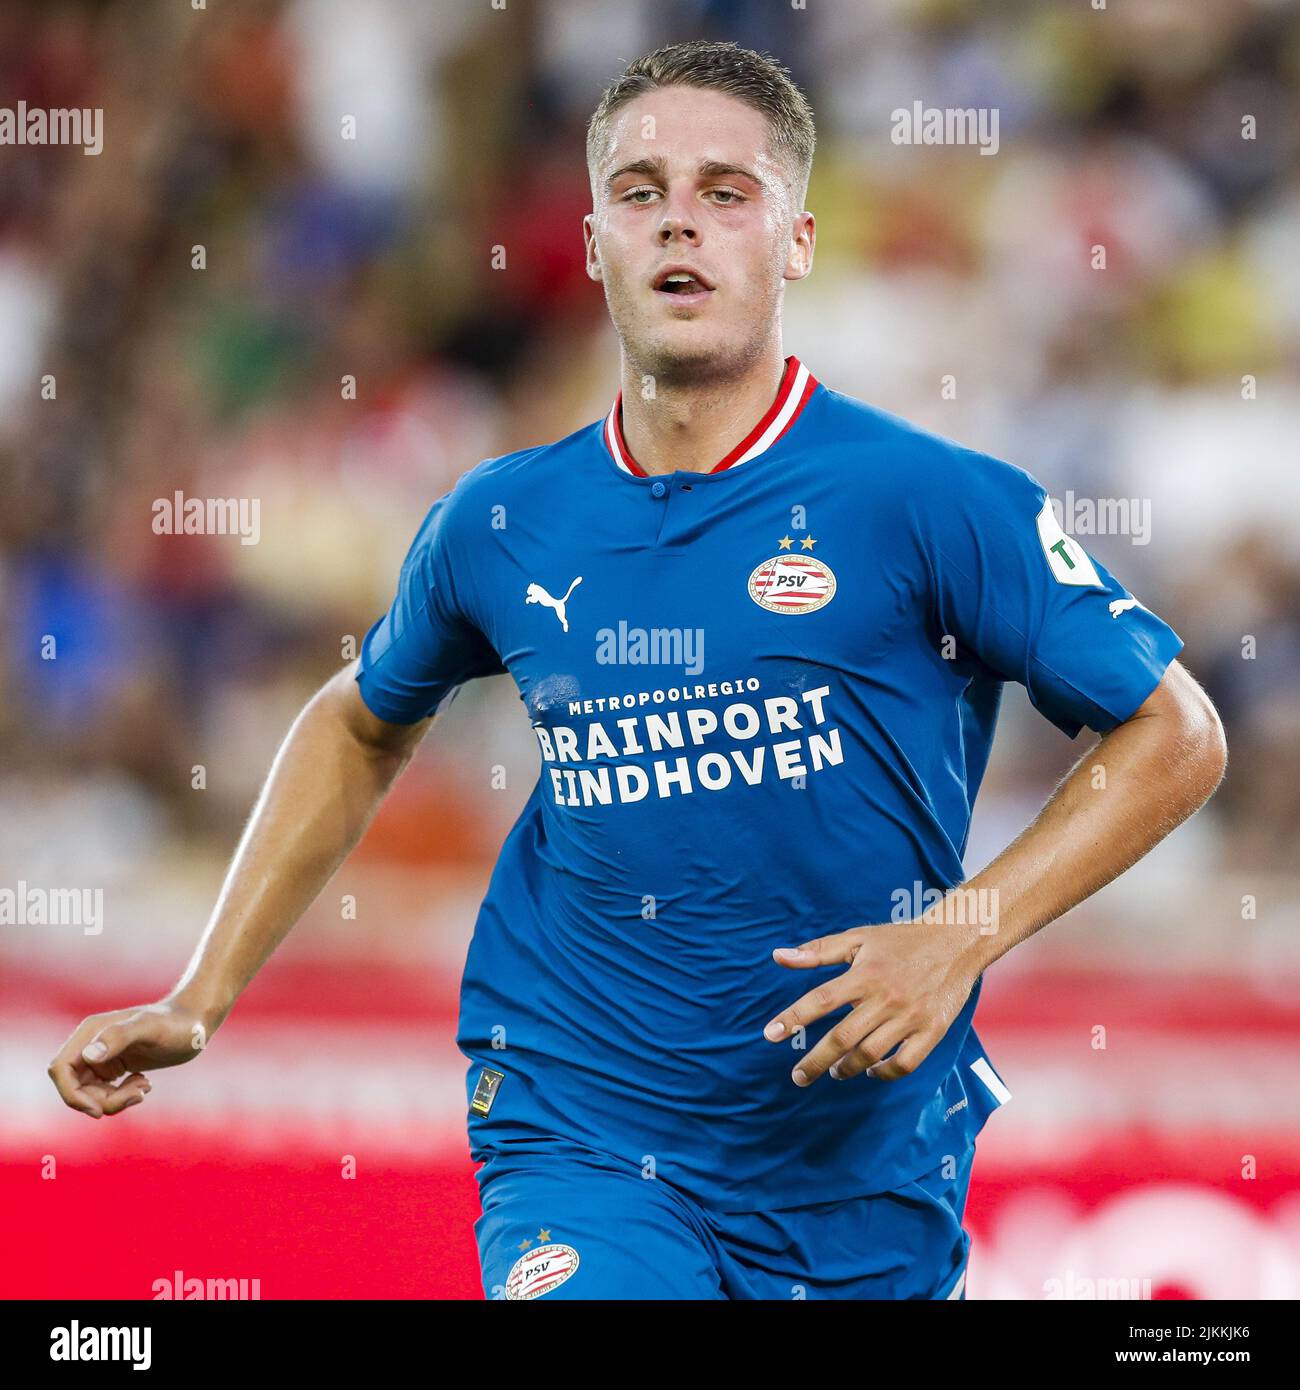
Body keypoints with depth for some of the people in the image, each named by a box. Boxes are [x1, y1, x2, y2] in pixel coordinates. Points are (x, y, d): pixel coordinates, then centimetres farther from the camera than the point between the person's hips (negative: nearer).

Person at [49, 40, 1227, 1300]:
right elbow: (363, 726, 21)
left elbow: (1176, 735, -4)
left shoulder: (927, 499, -9)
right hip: (578, 1144, 0)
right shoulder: (500, 525, 2)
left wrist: (964, 932, -15)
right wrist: (201, 996, 16)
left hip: (867, 1171, 0)